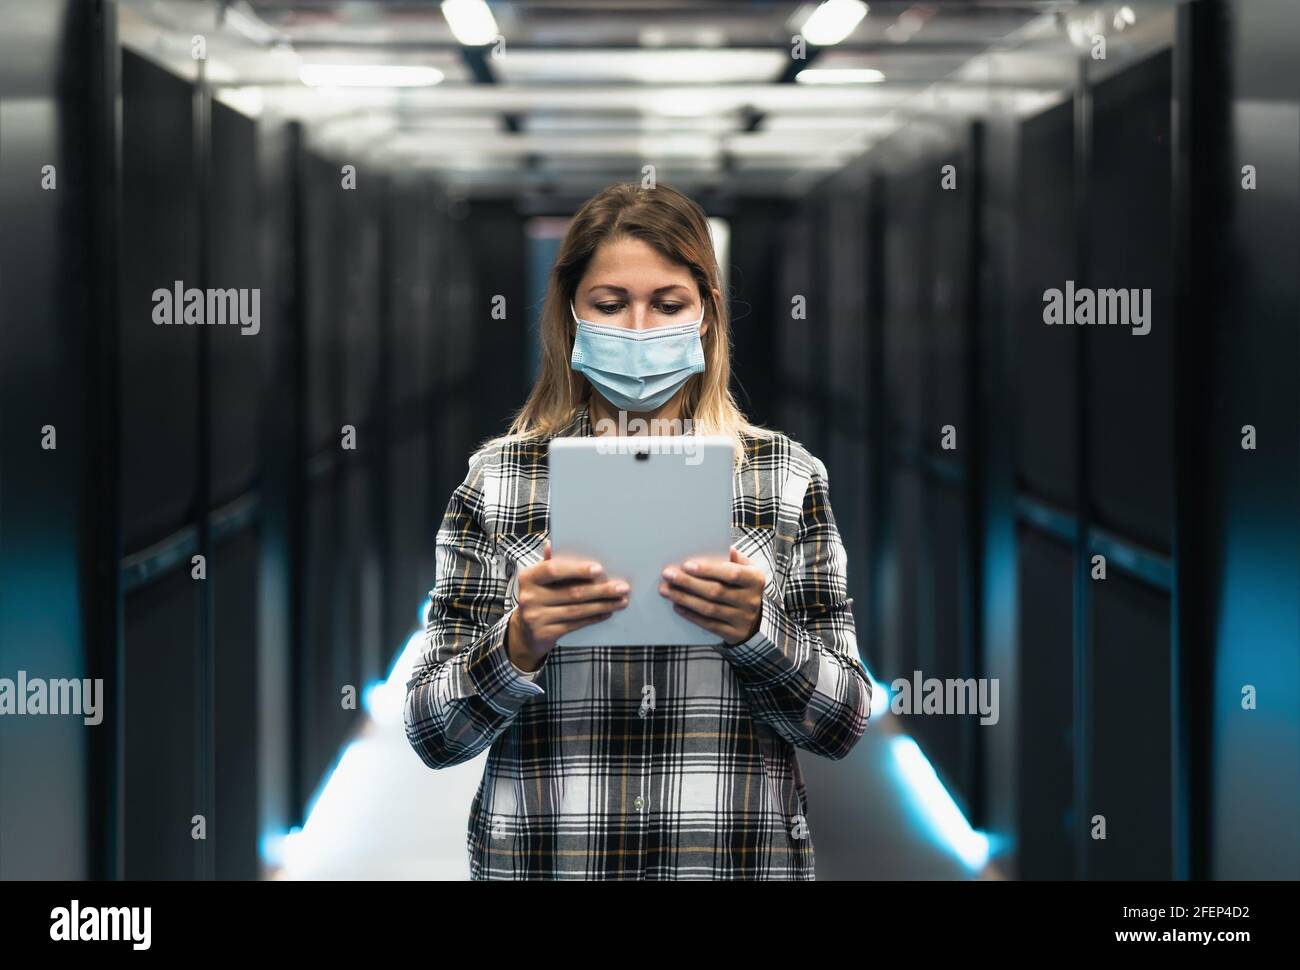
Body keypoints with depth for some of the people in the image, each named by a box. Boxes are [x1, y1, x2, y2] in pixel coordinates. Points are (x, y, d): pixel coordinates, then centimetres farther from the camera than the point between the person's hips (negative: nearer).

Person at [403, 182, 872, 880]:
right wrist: (517, 645, -23)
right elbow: (430, 733, -5)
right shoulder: (495, 478, -2)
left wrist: (755, 630, -20)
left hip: (742, 857, 1)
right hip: (541, 859, 0)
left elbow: (843, 725, -3)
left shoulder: (786, 475, -1)